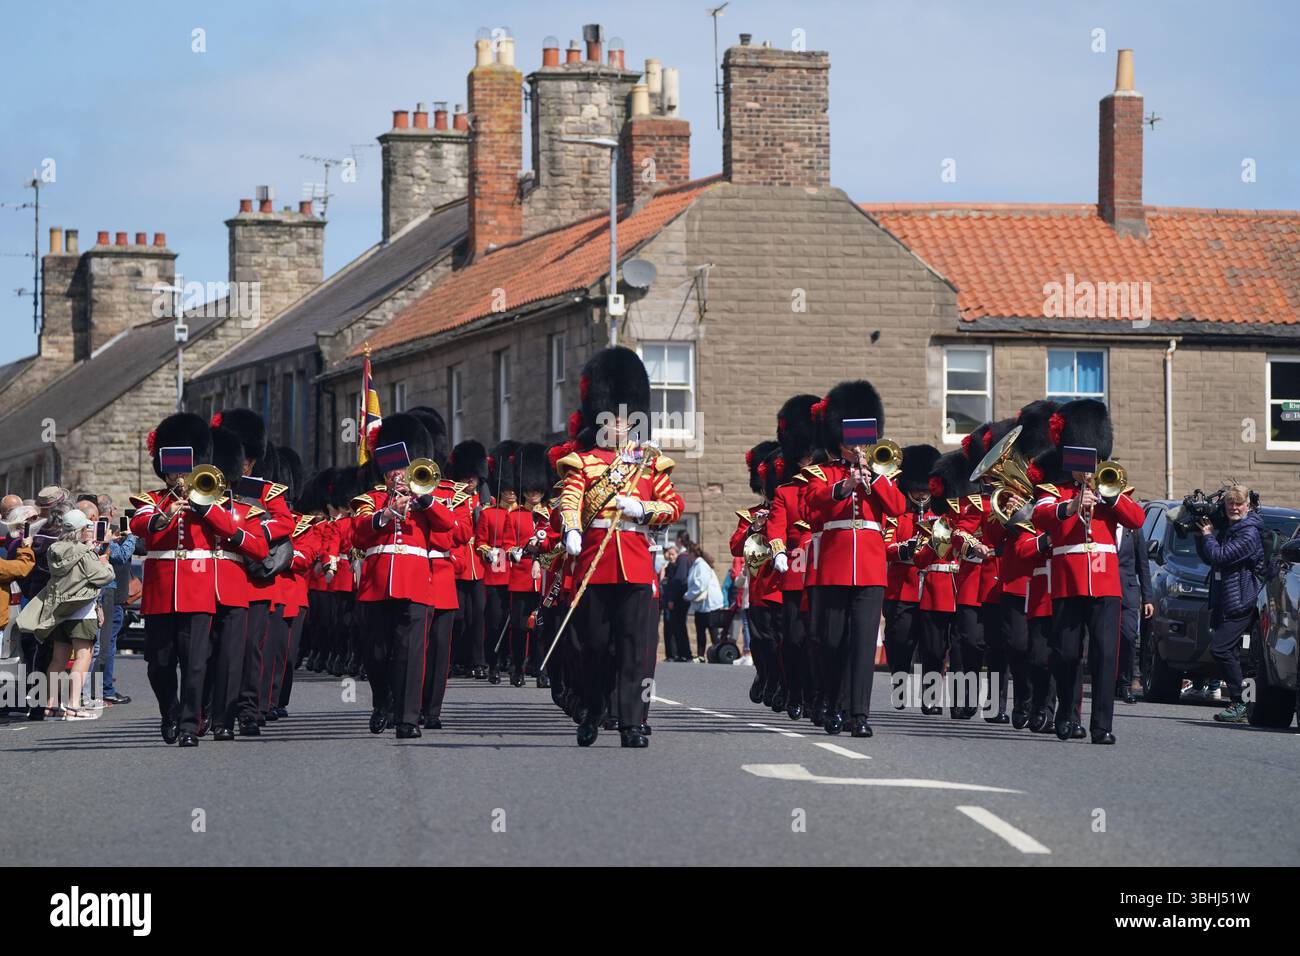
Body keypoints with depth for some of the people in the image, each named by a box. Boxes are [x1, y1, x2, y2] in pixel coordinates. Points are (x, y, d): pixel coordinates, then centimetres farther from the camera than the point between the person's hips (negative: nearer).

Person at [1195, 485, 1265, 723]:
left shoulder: (1249, 533, -13)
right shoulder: (1227, 529, 16)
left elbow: (1219, 556, -19)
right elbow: (1208, 558, 22)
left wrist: (1208, 535, -4)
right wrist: (1202, 535, 9)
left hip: (1240, 602, -10)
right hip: (1223, 602, 10)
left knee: (1221, 649, -16)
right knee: (1230, 653, 11)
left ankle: (1237, 703, -13)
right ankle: (1238, 706, 16)